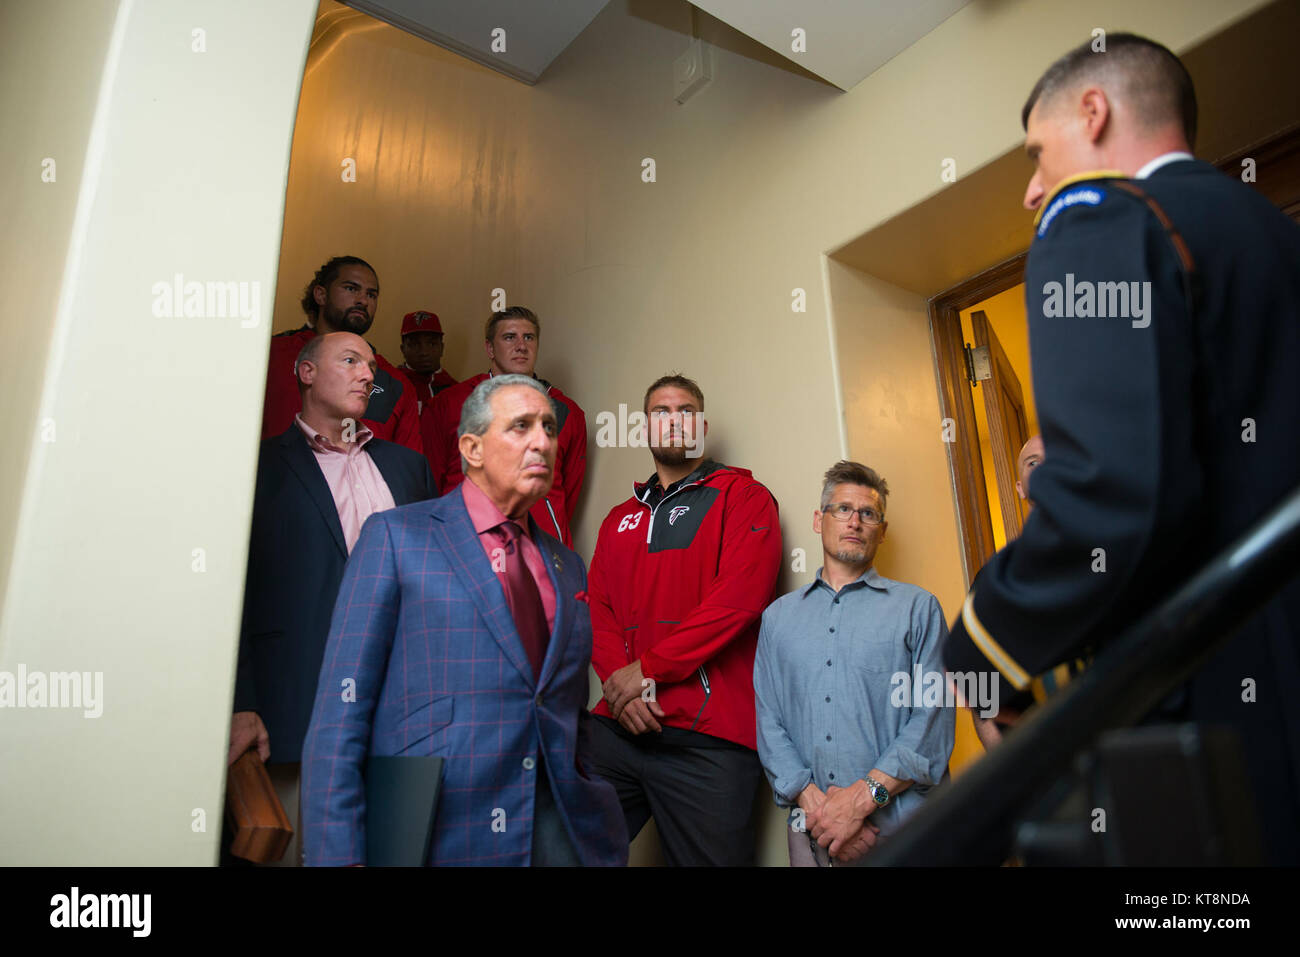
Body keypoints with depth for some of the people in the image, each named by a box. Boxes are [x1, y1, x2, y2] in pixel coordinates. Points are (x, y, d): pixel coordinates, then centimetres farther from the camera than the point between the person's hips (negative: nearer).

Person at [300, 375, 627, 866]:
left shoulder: (568, 566, 13)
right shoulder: (394, 536, -2)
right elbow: (341, 709, -7)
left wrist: (583, 805, 10)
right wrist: (339, 853, -12)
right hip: (441, 836, -4)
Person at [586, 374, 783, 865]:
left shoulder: (742, 496, 3)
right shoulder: (619, 519, 20)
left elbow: (739, 596, -11)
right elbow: (598, 608, 11)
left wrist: (648, 669, -12)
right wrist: (620, 683, -9)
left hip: (708, 736, -4)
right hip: (617, 728, 5)